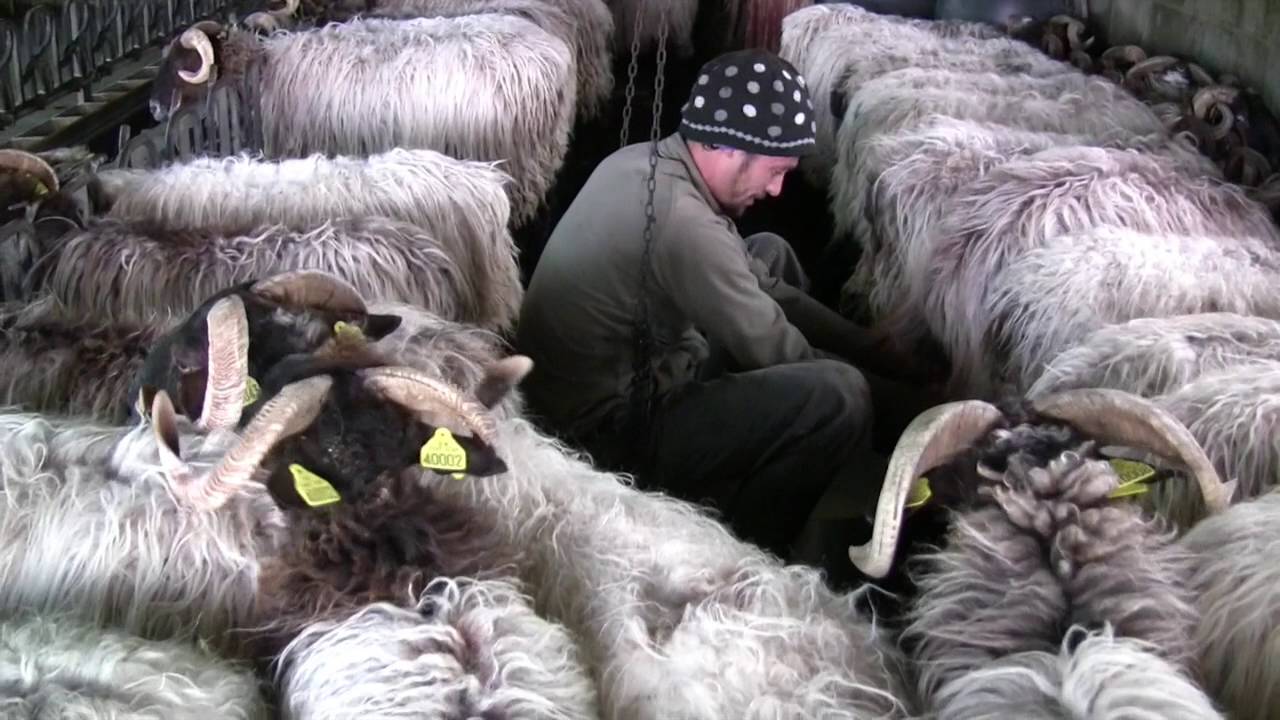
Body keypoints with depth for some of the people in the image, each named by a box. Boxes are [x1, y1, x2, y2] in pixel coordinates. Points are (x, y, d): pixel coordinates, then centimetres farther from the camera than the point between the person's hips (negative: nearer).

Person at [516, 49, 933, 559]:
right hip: (608, 428, -10)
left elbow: (755, 285, 9)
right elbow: (770, 349, -17)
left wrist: (869, 347, 7)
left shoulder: (640, 162, 1)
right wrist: (859, 365, 2)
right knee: (840, 397, -21)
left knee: (771, 255, 18)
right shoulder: (684, 223, -28)